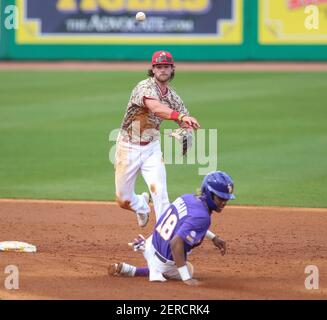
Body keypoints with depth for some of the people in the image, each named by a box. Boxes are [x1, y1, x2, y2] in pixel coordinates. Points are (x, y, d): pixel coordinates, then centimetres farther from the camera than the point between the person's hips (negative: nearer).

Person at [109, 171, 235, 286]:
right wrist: (187, 279, -35)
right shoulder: (202, 217, -30)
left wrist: (213, 238, 20)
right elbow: (176, 243, -37)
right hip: (164, 262, -9)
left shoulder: (187, 198, -4)